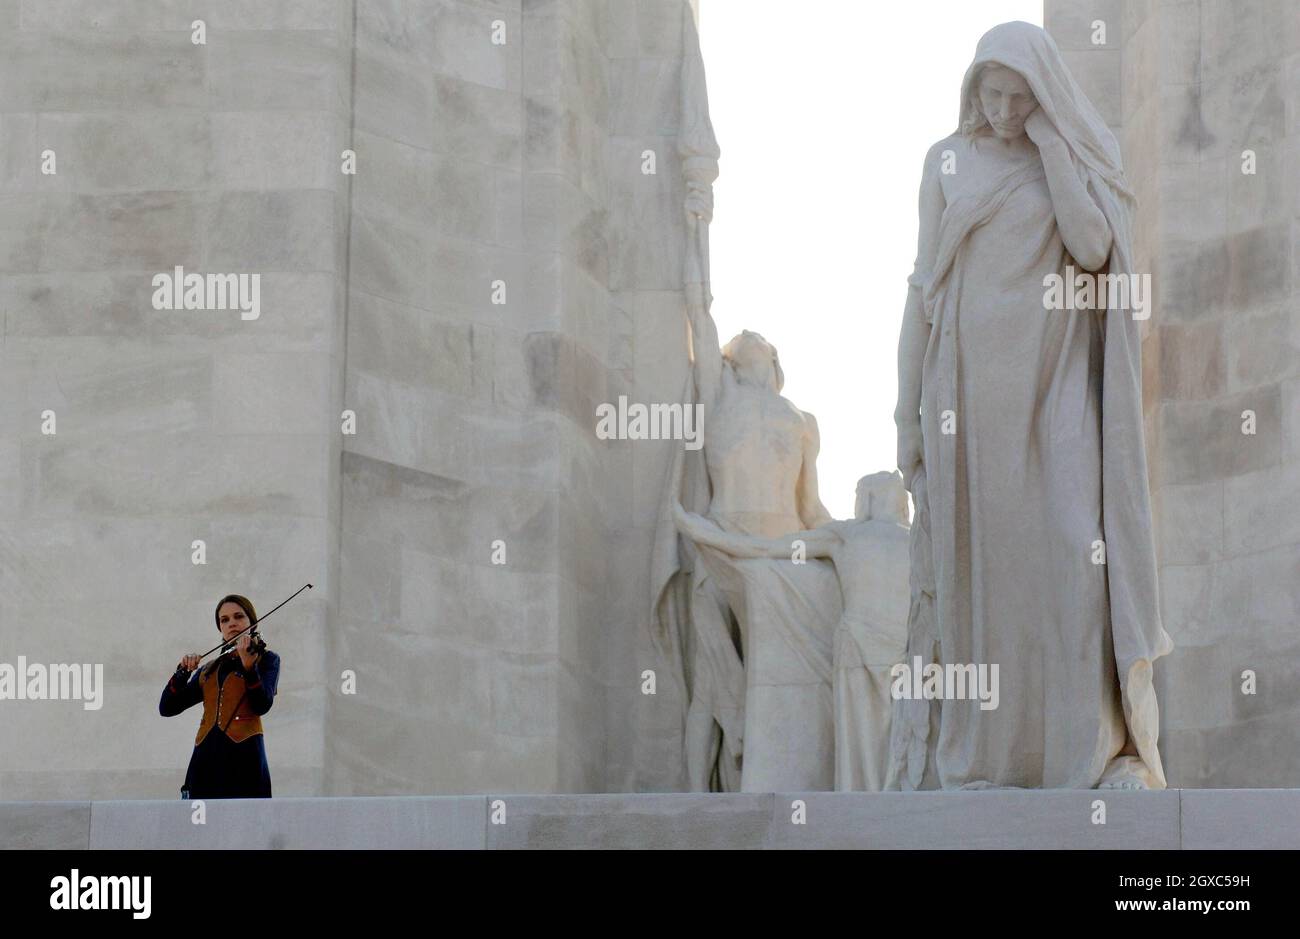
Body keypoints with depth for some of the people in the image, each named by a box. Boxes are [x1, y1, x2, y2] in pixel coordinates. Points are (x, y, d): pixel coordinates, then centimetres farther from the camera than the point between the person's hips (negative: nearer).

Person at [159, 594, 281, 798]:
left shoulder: (266, 659, 10)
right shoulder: (209, 670, 22)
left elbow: (262, 705, -8)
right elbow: (167, 708, 16)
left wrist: (248, 664, -22)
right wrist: (183, 673, 1)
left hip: (243, 755, -4)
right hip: (206, 760, 4)